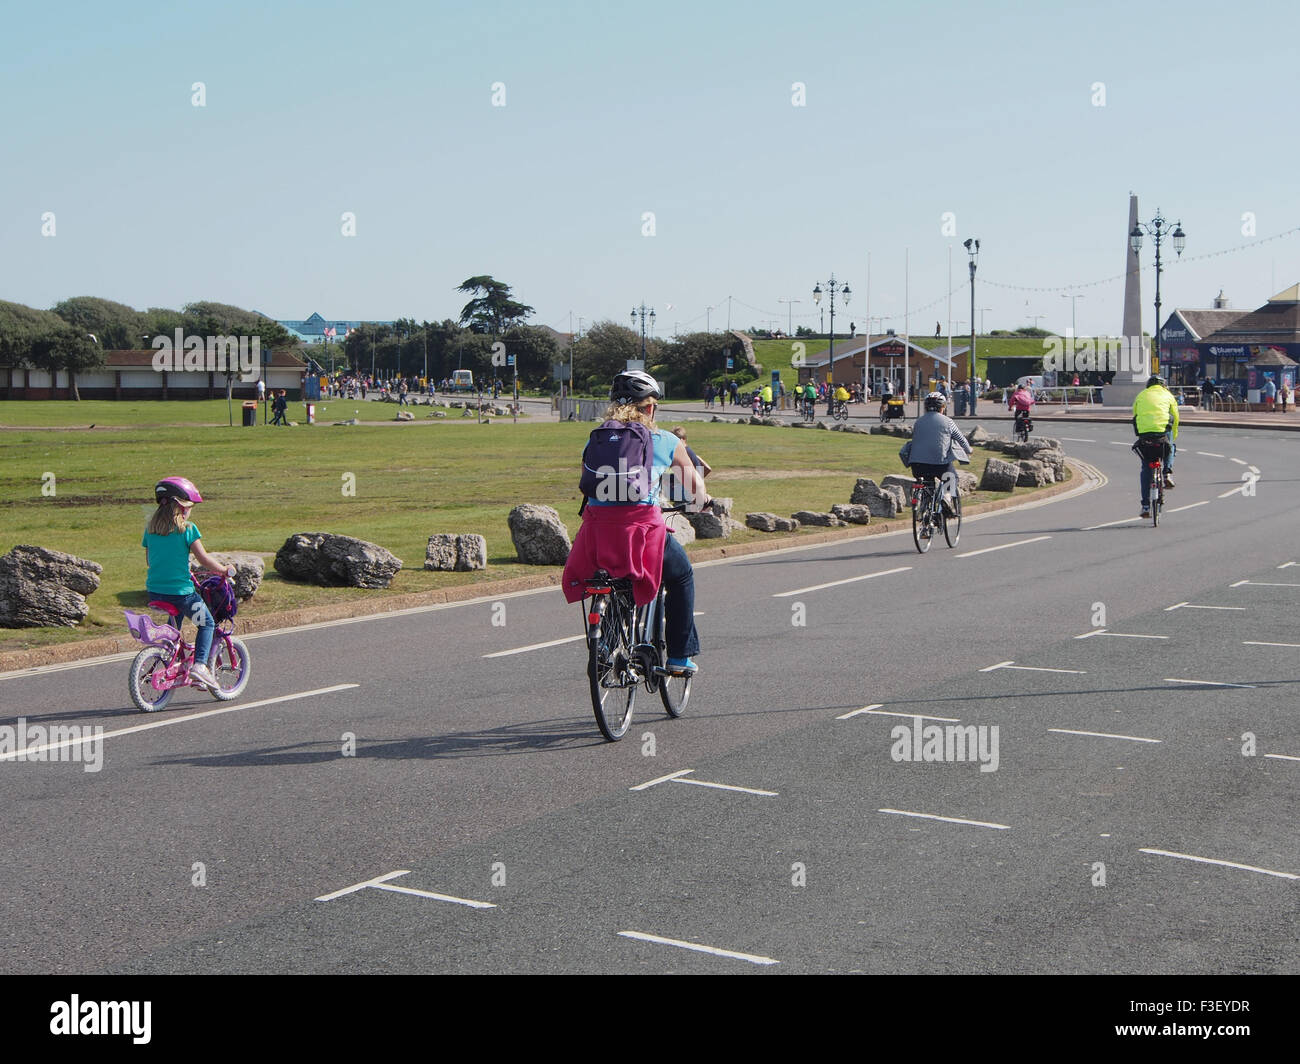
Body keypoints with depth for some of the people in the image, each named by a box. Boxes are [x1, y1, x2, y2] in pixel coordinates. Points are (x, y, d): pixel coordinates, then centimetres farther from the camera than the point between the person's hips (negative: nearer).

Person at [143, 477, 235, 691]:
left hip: (154, 591, 6)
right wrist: (225, 569, 4)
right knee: (207, 624, 13)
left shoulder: (150, 528, 7)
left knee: (176, 618, 35)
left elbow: (148, 561, 16)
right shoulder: (186, 529, -10)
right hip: (180, 591, -6)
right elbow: (203, 559, -11)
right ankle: (200, 665, -5)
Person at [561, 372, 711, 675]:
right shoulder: (666, 441, 9)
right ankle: (680, 656, 24)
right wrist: (702, 499, 43)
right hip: (643, 525, -2)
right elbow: (694, 483, 22)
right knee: (681, 575, 25)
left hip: (598, 526, 2)